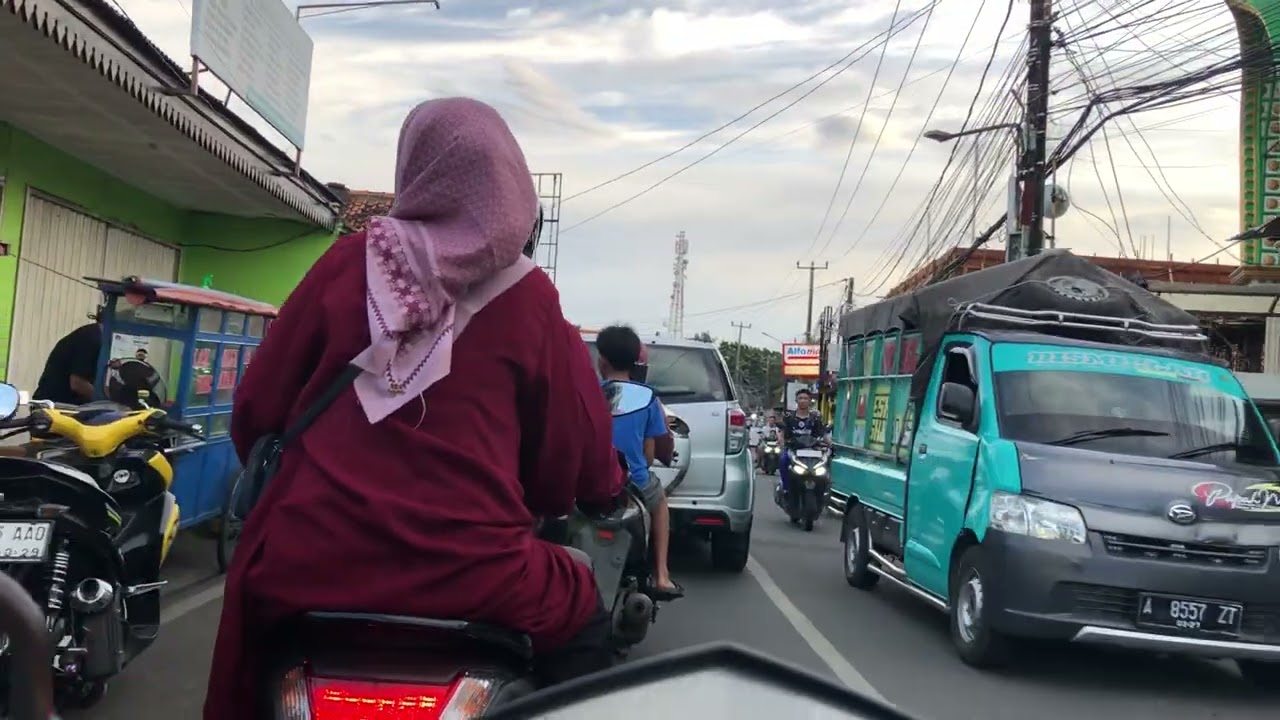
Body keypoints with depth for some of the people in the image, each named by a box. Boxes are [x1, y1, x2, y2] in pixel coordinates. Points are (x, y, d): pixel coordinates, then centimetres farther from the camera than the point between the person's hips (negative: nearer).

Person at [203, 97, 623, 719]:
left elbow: (257, 403, 8)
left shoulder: (348, 262, 4)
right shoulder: (529, 297, 0)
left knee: (257, 596, 36)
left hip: (312, 557, 2)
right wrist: (607, 487, 29)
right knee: (582, 619, 26)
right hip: (467, 571, -2)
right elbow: (580, 444, 5)